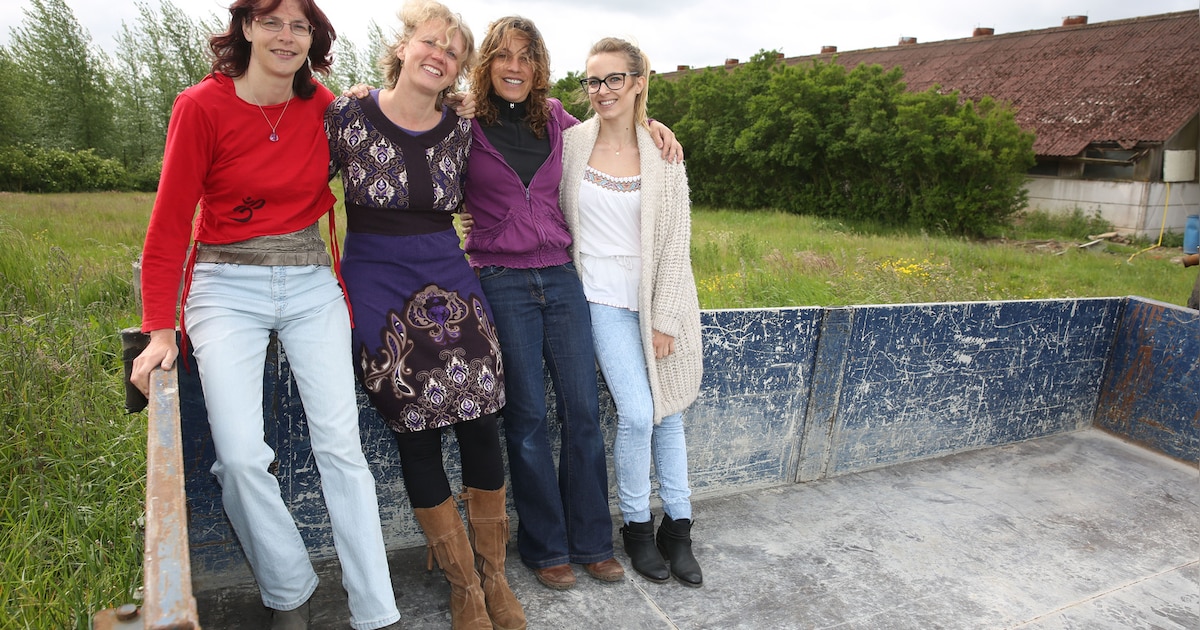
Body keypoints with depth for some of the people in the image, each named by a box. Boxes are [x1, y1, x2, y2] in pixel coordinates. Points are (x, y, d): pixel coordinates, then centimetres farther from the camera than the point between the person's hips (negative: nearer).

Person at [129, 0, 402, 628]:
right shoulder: (202, 105, -5)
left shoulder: (323, 106, 3)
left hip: (312, 286, 2)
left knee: (341, 445, -5)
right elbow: (169, 223, -4)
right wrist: (160, 330, -9)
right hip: (227, 288, -1)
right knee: (241, 456, -12)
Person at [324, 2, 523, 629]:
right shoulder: (347, 116, -5)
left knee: (480, 424, -1)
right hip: (377, 289, -2)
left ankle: (494, 575, 21)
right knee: (415, 434, 2)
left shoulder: (461, 131, 4)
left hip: (450, 280, 3)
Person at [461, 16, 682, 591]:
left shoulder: (555, 119, 10)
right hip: (501, 282, -3)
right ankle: (545, 548, 20)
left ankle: (591, 542, 21)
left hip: (560, 277, 4)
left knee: (583, 409, 4)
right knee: (527, 417, 2)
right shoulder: (465, 124, 0)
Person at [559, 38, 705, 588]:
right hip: (604, 298, -1)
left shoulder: (663, 153, -2)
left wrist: (665, 320, -6)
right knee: (637, 415, -10)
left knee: (669, 412, 9)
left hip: (659, 299, 2)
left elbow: (676, 242, -3)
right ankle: (636, 524, 15)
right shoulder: (570, 142, -1)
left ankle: (677, 527, 26)